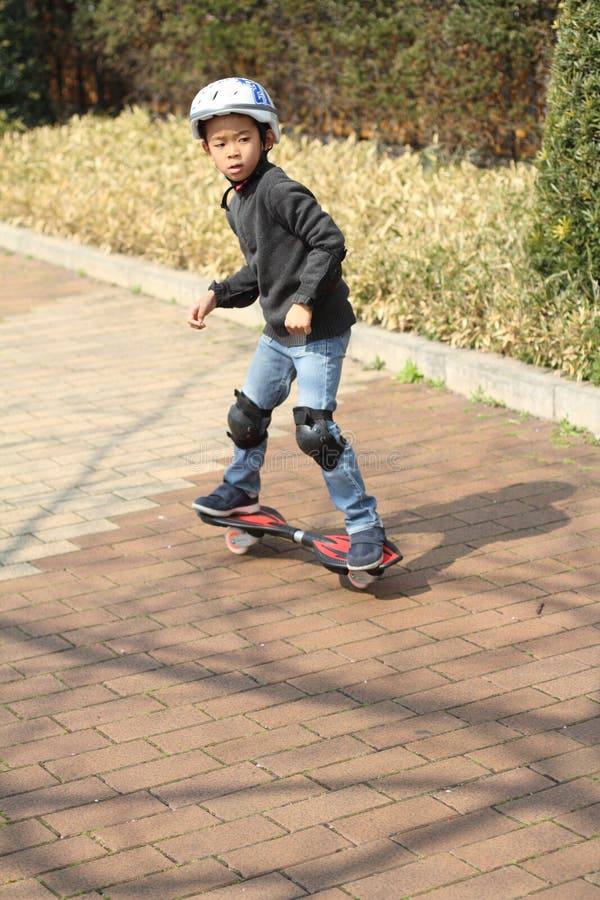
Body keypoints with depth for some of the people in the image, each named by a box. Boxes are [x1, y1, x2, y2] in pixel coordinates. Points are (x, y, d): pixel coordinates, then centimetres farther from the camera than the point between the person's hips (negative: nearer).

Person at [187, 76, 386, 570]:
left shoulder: (280, 191, -18)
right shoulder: (235, 203, 11)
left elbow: (330, 241, -24)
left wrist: (305, 300, -27)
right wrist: (218, 295, 11)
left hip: (319, 330, -9)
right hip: (278, 332, 9)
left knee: (316, 429, -13)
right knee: (248, 413, 19)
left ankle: (365, 524, -2)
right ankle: (241, 490, 45)